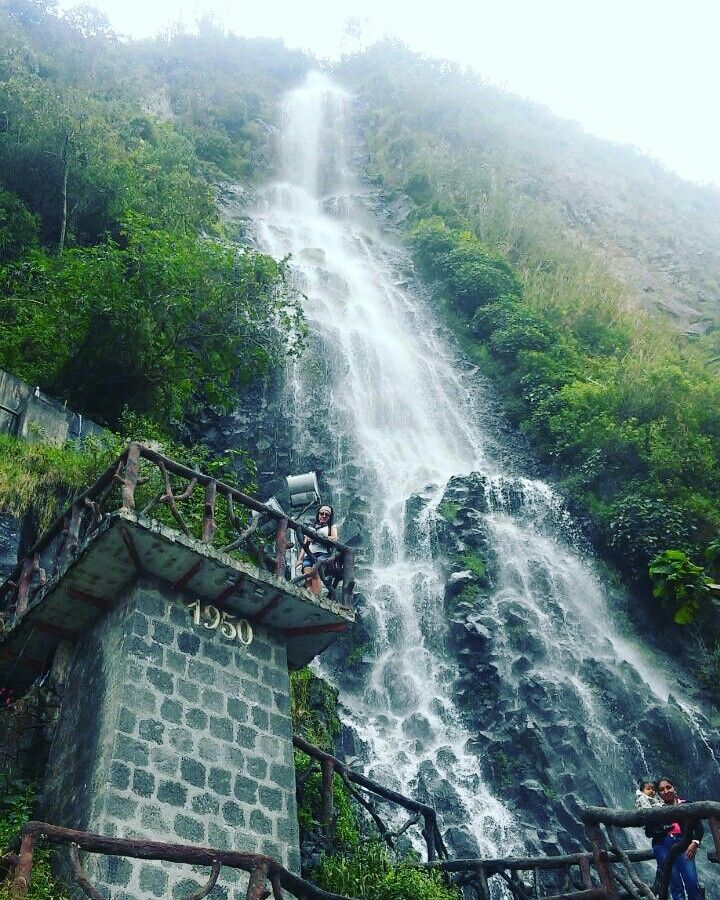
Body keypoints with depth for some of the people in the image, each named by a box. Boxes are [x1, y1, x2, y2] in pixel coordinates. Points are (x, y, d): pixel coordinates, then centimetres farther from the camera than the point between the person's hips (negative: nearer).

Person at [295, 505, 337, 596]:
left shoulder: (332, 526, 22)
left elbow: (334, 538, 2)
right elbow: (304, 545, 24)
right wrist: (299, 559, 10)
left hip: (322, 553, -4)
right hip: (308, 555, 4)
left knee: (315, 573, -32)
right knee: (308, 579, -22)